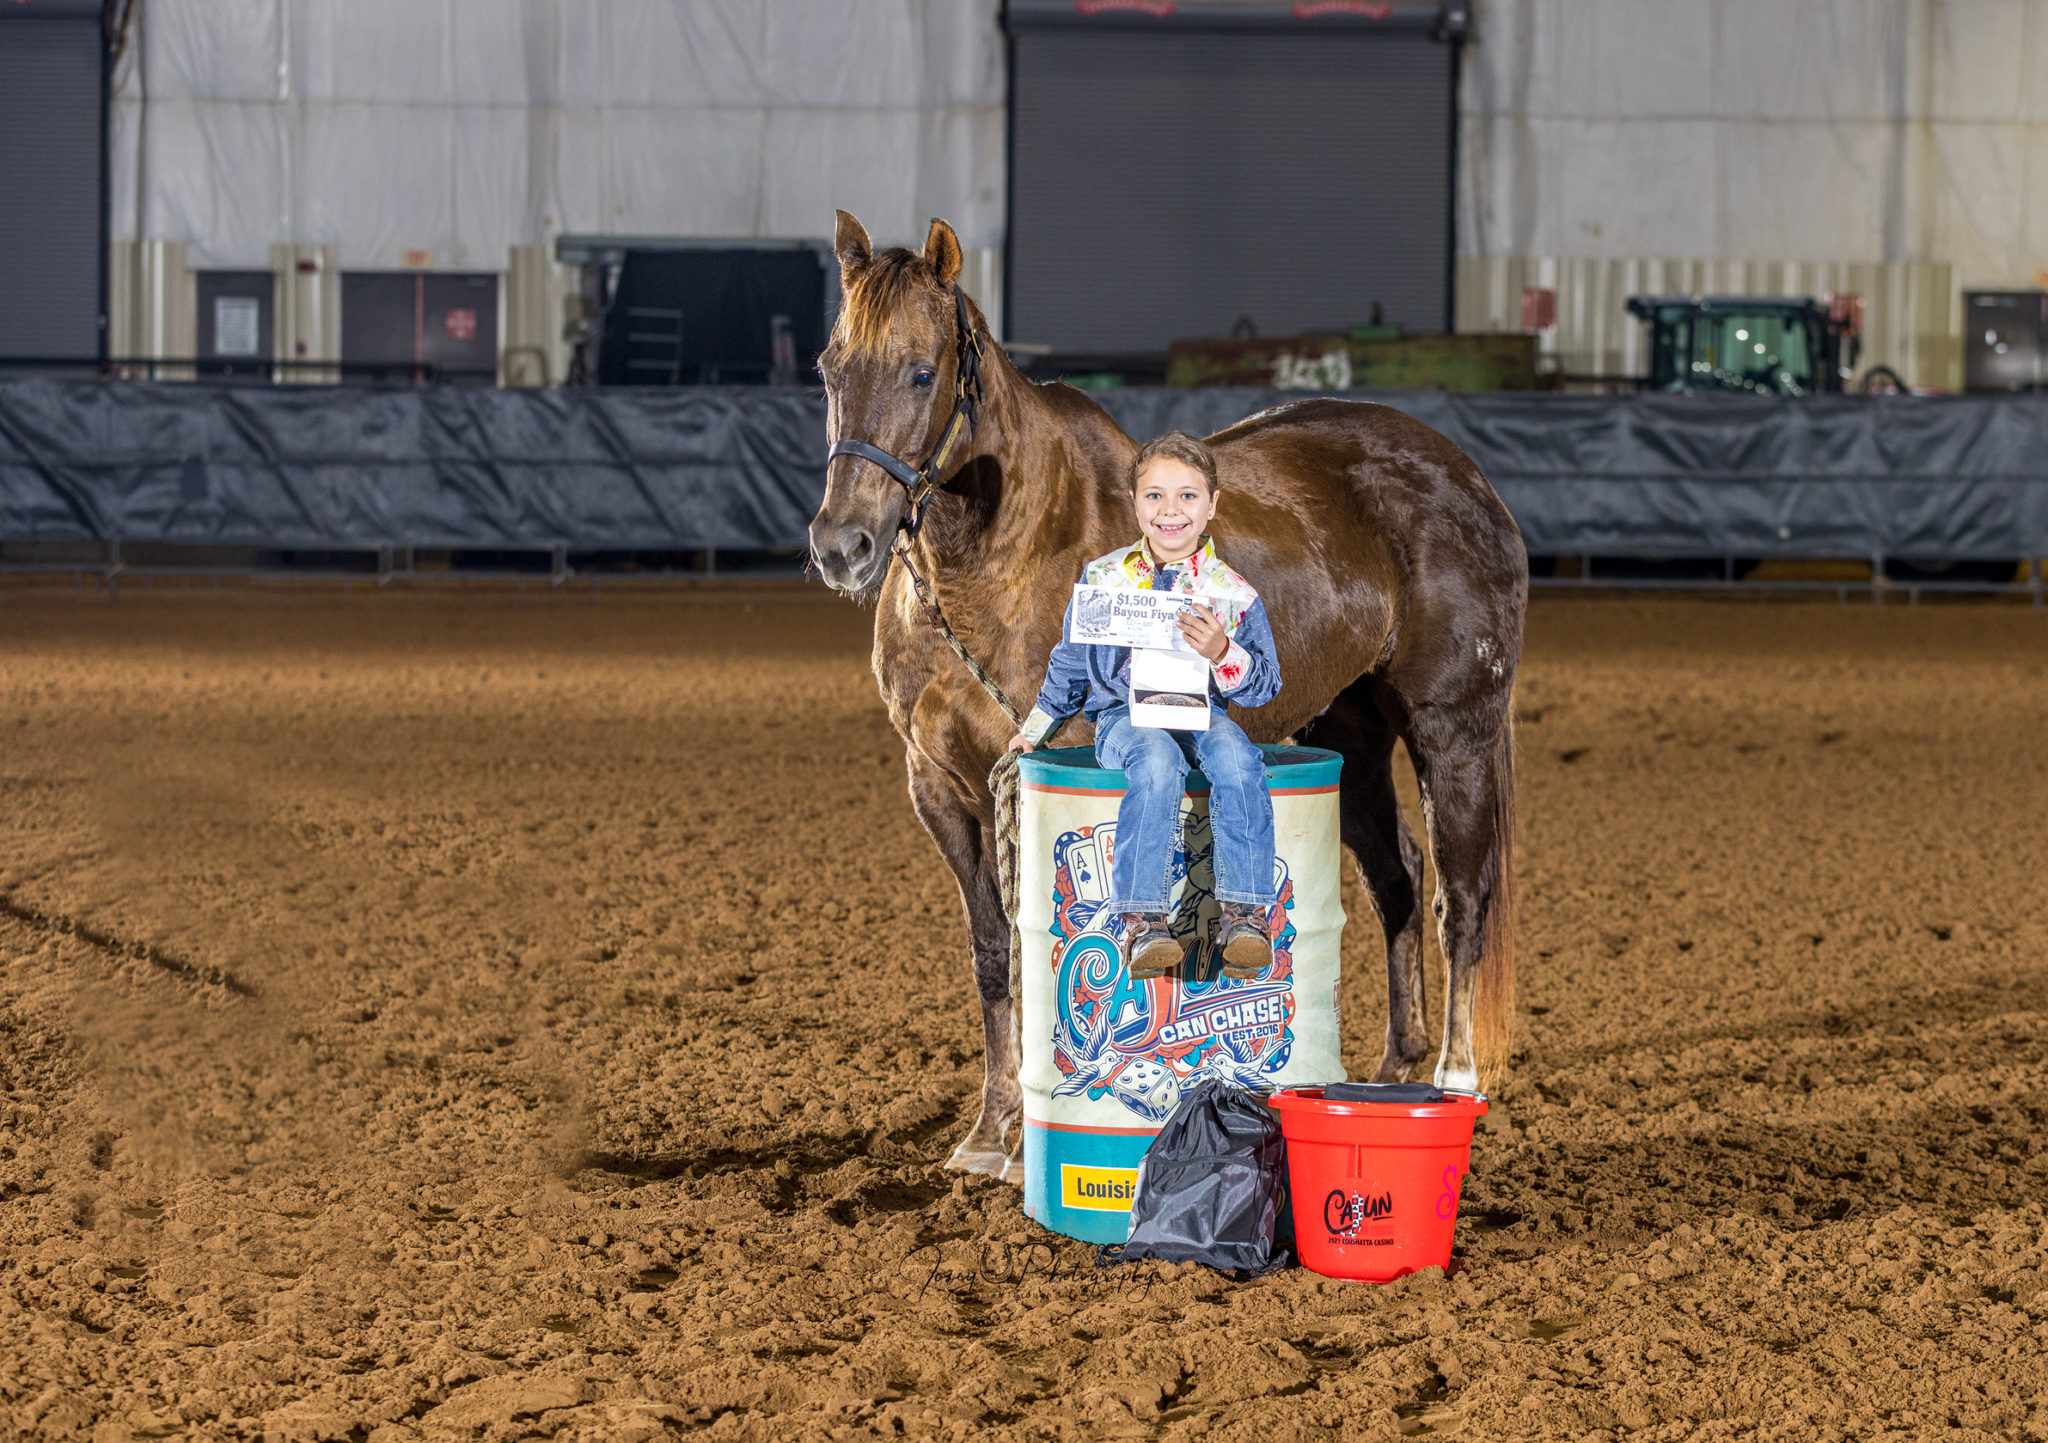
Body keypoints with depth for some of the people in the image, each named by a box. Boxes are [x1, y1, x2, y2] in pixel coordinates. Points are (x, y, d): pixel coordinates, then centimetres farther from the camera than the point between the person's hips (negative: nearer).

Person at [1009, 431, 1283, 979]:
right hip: (1124, 713, -1)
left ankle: (1244, 913, -36)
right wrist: (1038, 726, 24)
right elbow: (1071, 662, 21)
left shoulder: (1233, 593, 3)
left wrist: (1223, 655, -16)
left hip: (1203, 712, 1)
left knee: (1236, 761, -35)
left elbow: (1265, 685, 4)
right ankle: (1143, 920, -42)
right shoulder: (1104, 578, 7)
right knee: (1157, 764, -37)